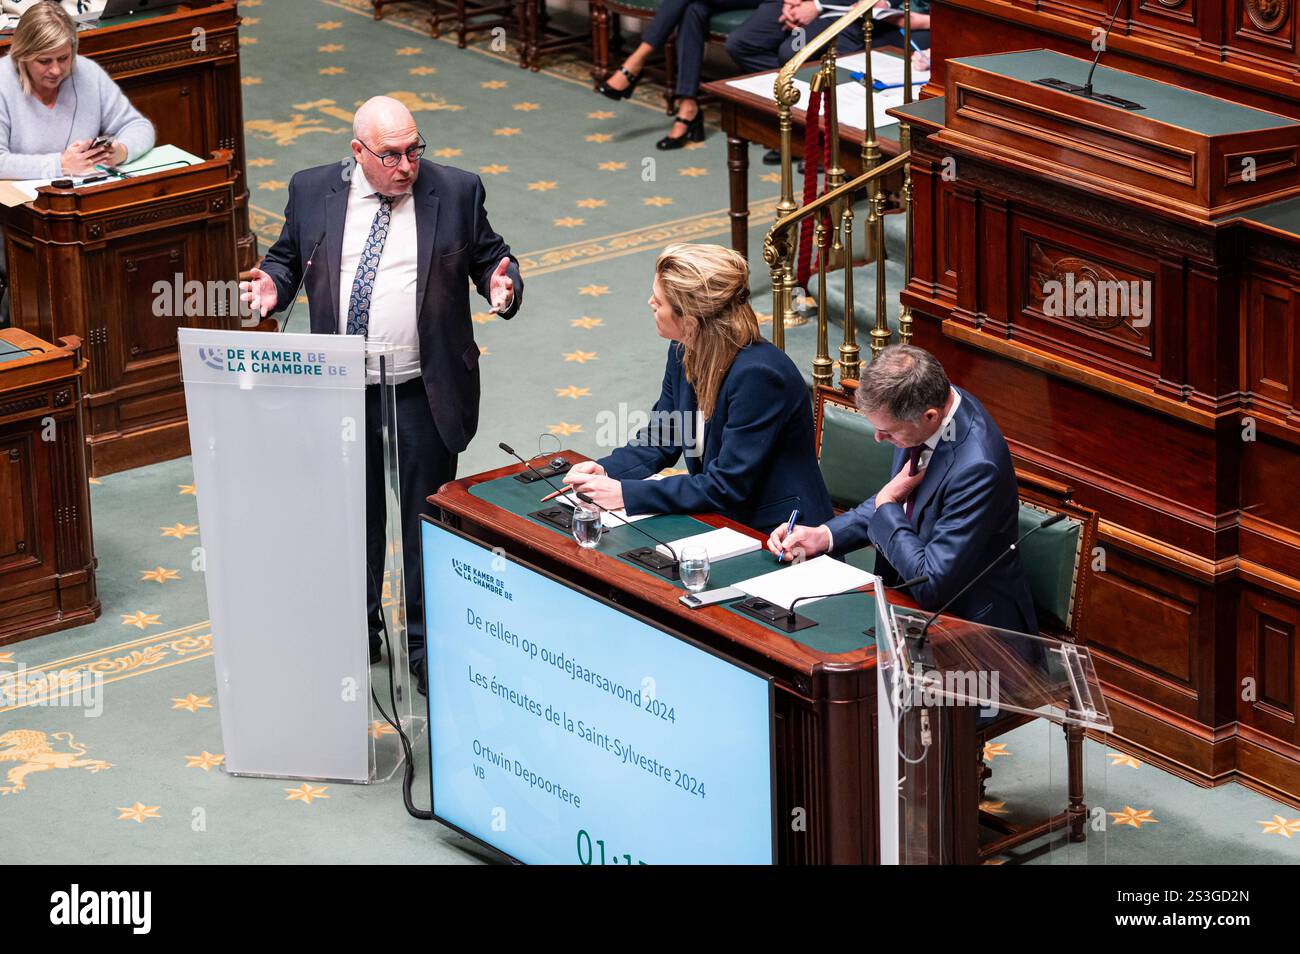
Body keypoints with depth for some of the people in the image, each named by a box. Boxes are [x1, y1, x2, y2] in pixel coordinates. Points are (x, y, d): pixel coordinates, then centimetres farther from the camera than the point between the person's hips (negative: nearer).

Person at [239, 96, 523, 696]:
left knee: (427, 521, 7)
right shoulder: (312, 192, -1)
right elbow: (288, 256, 11)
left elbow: (488, 256, 4)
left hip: (424, 395, -2)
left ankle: (427, 646, 21)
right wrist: (272, 285, -10)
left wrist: (501, 285, -18)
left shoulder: (455, 191, -5)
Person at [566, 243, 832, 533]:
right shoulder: (684, 353, 1)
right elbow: (660, 440, 13)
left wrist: (626, 494, -23)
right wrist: (605, 469, -7)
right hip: (720, 517, 7)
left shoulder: (757, 375, -25)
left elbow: (727, 486, -24)